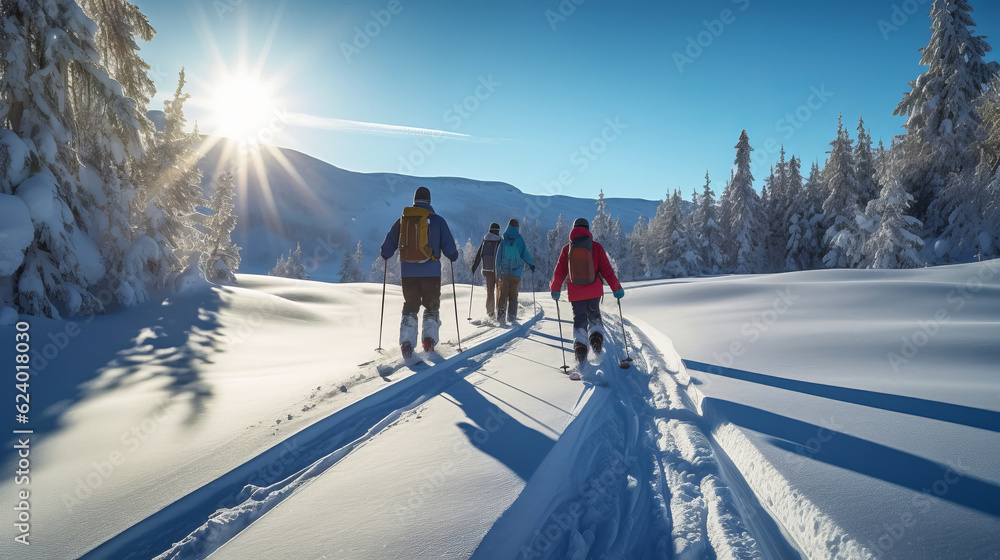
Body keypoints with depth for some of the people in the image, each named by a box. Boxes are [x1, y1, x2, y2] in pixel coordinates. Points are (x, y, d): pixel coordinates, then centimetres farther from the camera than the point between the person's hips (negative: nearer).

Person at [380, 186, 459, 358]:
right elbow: (449, 246, -1)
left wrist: (385, 256, 30)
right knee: (431, 306, 12)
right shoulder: (437, 220, -2)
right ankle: (429, 338, 0)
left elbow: (388, 246, 9)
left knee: (410, 306, 11)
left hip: (408, 271, 2)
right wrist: (453, 257, 20)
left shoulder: (402, 220, 5)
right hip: (431, 271, -2)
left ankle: (406, 342, -1)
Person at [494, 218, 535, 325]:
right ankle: (512, 316, 4)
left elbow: (498, 255, 2)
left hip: (504, 272, 0)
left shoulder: (503, 240, 2)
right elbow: (525, 254, 1)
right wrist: (531, 264, 15)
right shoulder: (520, 240, 0)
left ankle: (501, 317, -7)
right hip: (516, 272, 0)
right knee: (513, 295, 7)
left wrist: (497, 270, 7)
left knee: (502, 295, 1)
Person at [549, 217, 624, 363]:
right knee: (594, 316, 20)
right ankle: (596, 335, -5)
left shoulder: (567, 249, 0)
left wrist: (555, 290, 16)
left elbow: (559, 272, 4)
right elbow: (606, 270, -3)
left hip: (575, 293, 0)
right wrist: (617, 288, 4)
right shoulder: (596, 247, -3)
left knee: (579, 319, 10)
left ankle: (580, 344, -11)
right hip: (594, 291, 0)